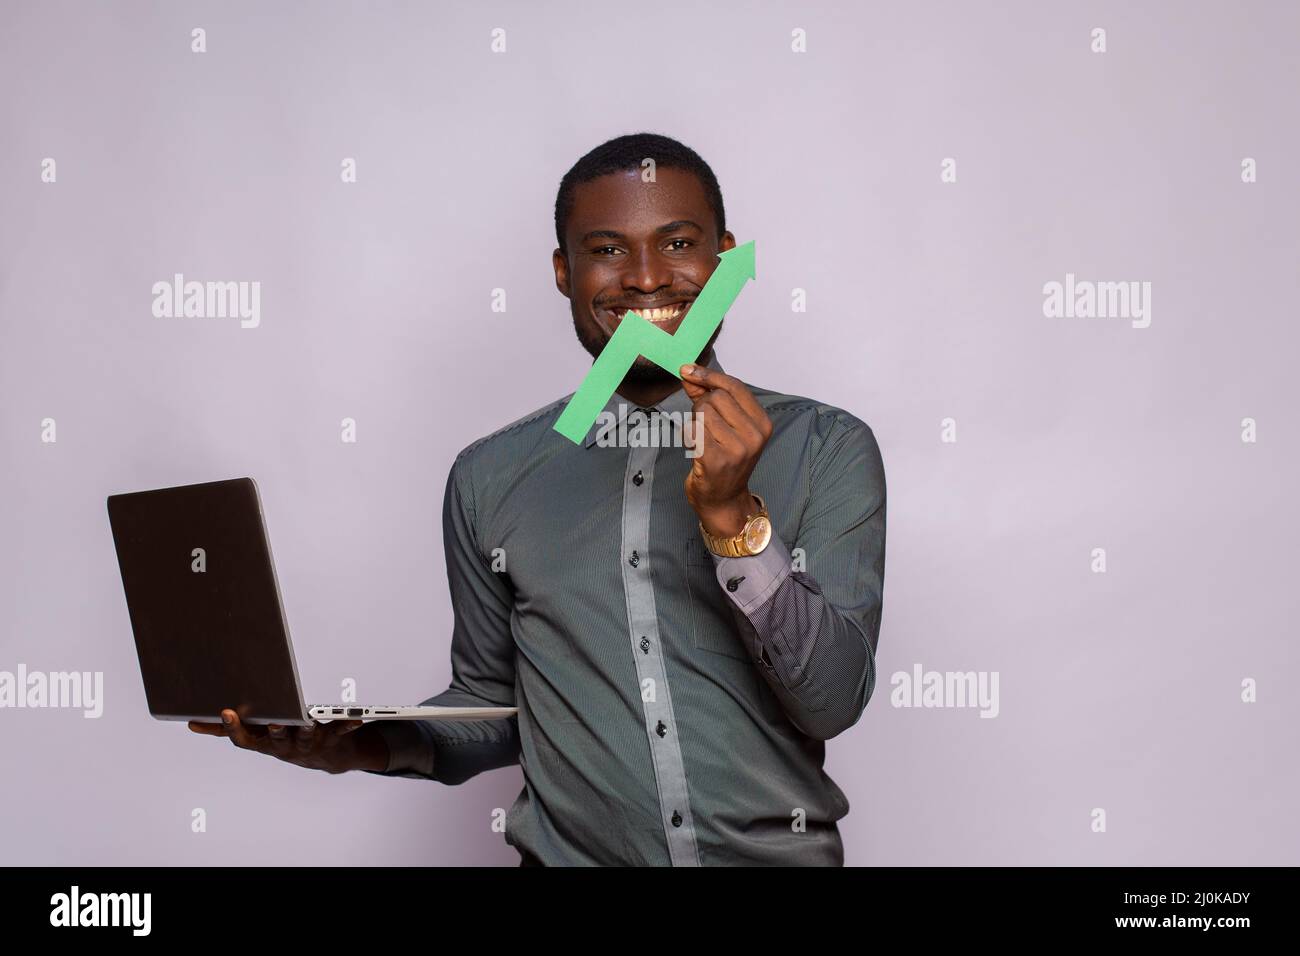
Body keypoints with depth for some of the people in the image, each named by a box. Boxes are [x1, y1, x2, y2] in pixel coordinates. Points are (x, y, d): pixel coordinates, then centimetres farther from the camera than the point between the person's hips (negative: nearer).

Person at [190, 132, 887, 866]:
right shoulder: (490, 478, 6)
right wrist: (384, 744, -4)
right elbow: (492, 706, 14)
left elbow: (834, 702, -6)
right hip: (572, 855, 2)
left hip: (780, 852, -1)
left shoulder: (827, 448, 1)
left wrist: (732, 516, -17)